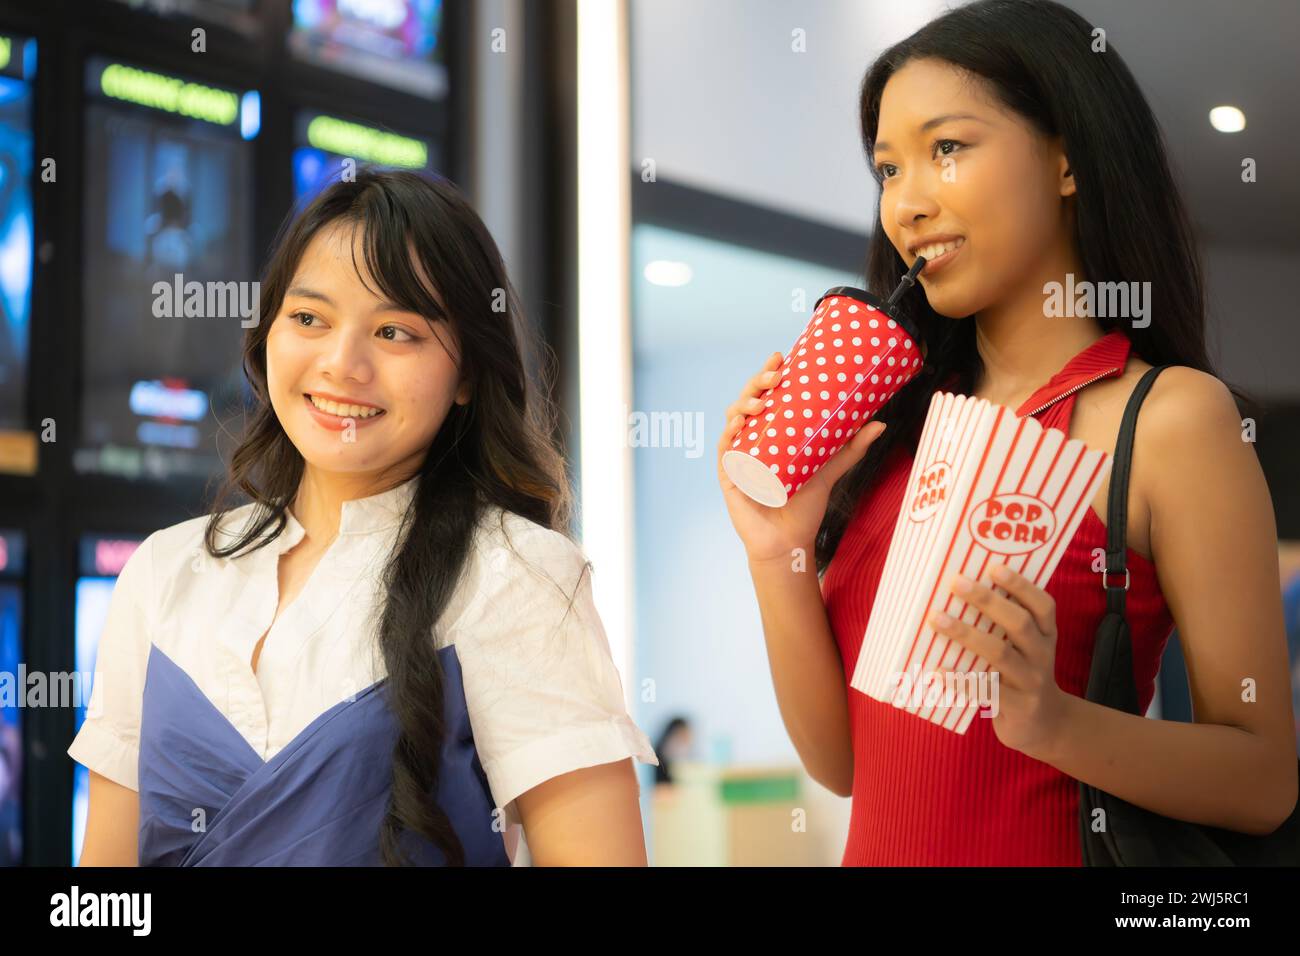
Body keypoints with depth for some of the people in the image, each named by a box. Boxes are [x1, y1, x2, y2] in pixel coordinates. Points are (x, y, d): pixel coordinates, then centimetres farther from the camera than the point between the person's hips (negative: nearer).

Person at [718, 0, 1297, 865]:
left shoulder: (1171, 415, -13)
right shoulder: (903, 421, 0)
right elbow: (844, 763, 1)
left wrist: (1053, 721, -28)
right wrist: (778, 554, -12)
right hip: (883, 848, 5)